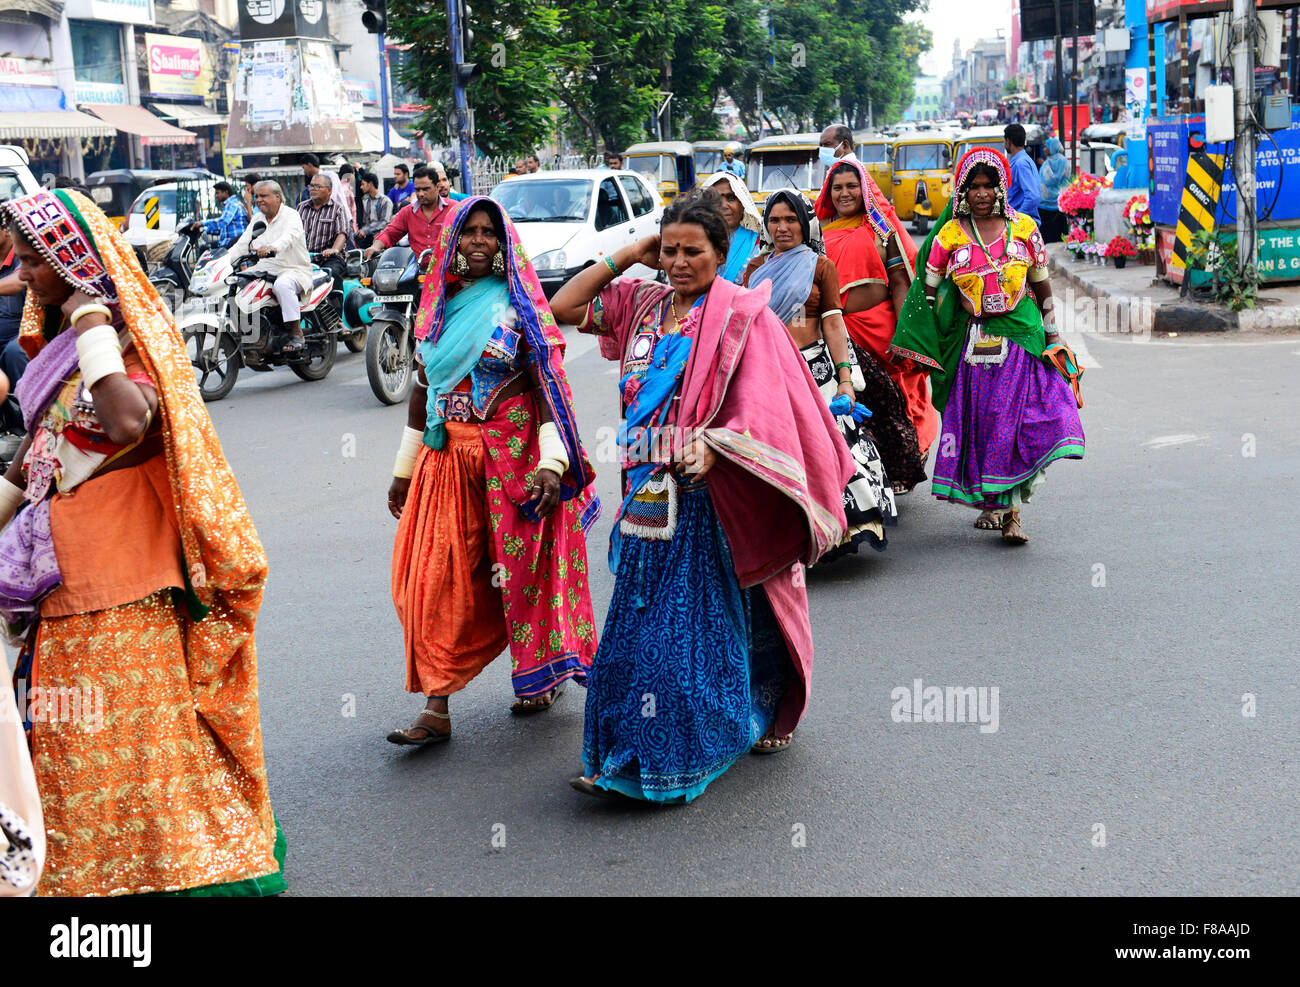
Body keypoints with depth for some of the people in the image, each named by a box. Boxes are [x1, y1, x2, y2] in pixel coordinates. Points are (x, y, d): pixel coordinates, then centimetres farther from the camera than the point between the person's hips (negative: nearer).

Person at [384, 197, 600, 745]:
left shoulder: (520, 307, -4)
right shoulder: (437, 306, 10)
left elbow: (547, 386, -10)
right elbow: (422, 389, 15)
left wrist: (552, 462, -21)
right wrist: (405, 469, 16)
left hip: (510, 455, -4)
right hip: (447, 458, 4)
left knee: (519, 567, 6)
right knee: (436, 579, -4)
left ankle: (540, 677, 28)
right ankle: (436, 708, -3)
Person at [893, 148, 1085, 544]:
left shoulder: (1024, 229, 6)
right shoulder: (949, 236, 3)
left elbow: (1042, 288, 13)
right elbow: (929, 292, 8)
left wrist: (1052, 337, 13)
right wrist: (927, 347, 2)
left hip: (1023, 336, 0)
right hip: (975, 341, 0)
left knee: (1017, 419, -8)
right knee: (978, 421, 1)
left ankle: (1007, 507, -4)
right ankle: (996, 503, 14)